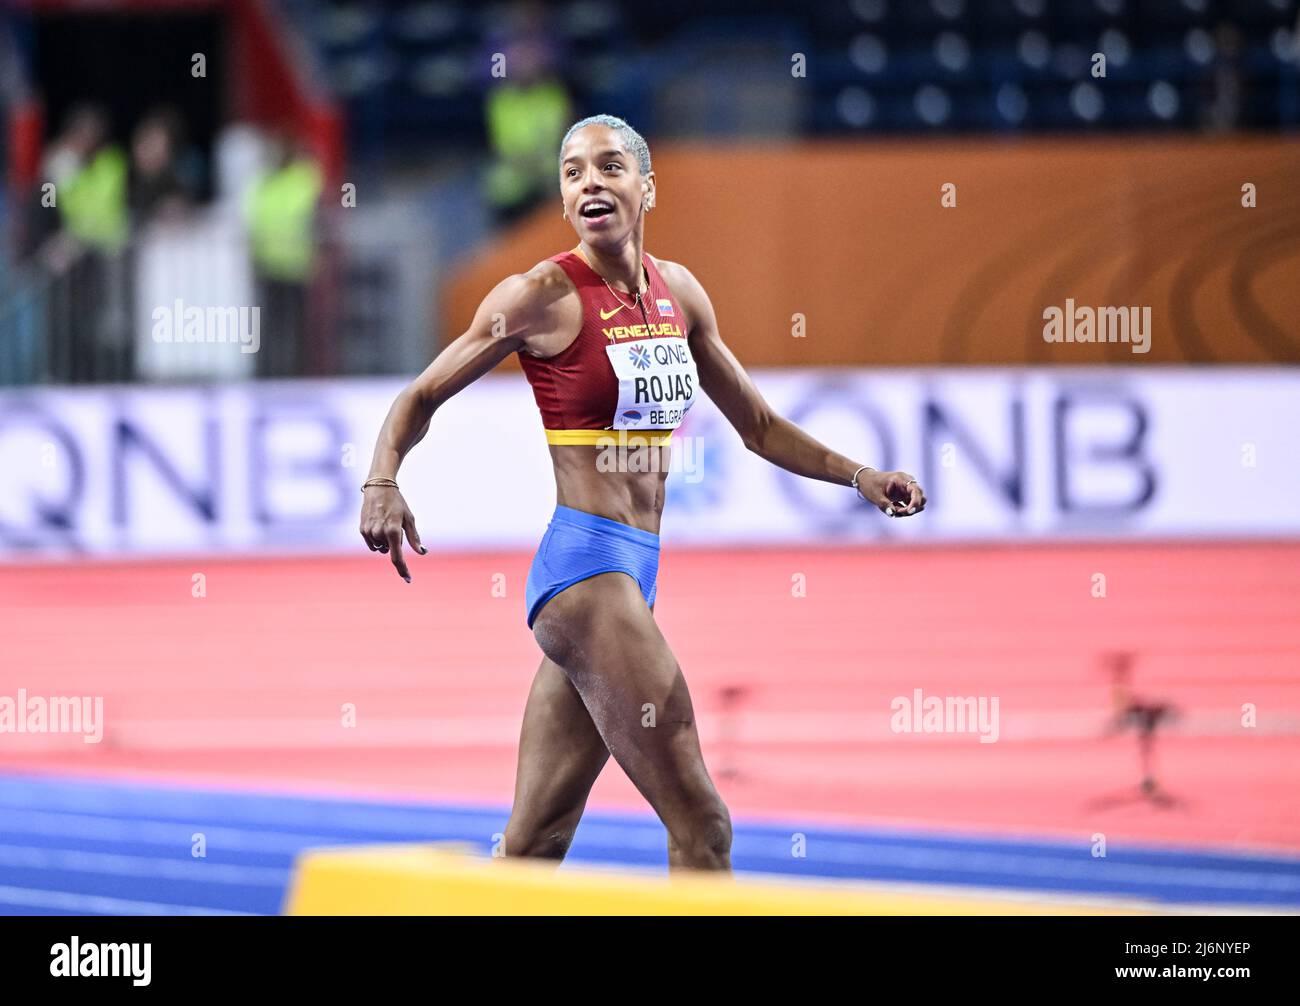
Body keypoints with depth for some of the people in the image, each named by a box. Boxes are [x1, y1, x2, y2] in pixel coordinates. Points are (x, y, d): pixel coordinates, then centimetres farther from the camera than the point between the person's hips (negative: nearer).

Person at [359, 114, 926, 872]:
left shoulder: (678, 292, 12)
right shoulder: (545, 296, -6)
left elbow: (760, 426, 21)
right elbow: (422, 396, 0)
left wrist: (859, 476, 9)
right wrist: (383, 482, -18)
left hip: (635, 571, 7)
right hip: (583, 561, -7)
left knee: (534, 847, 8)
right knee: (701, 824, -11)